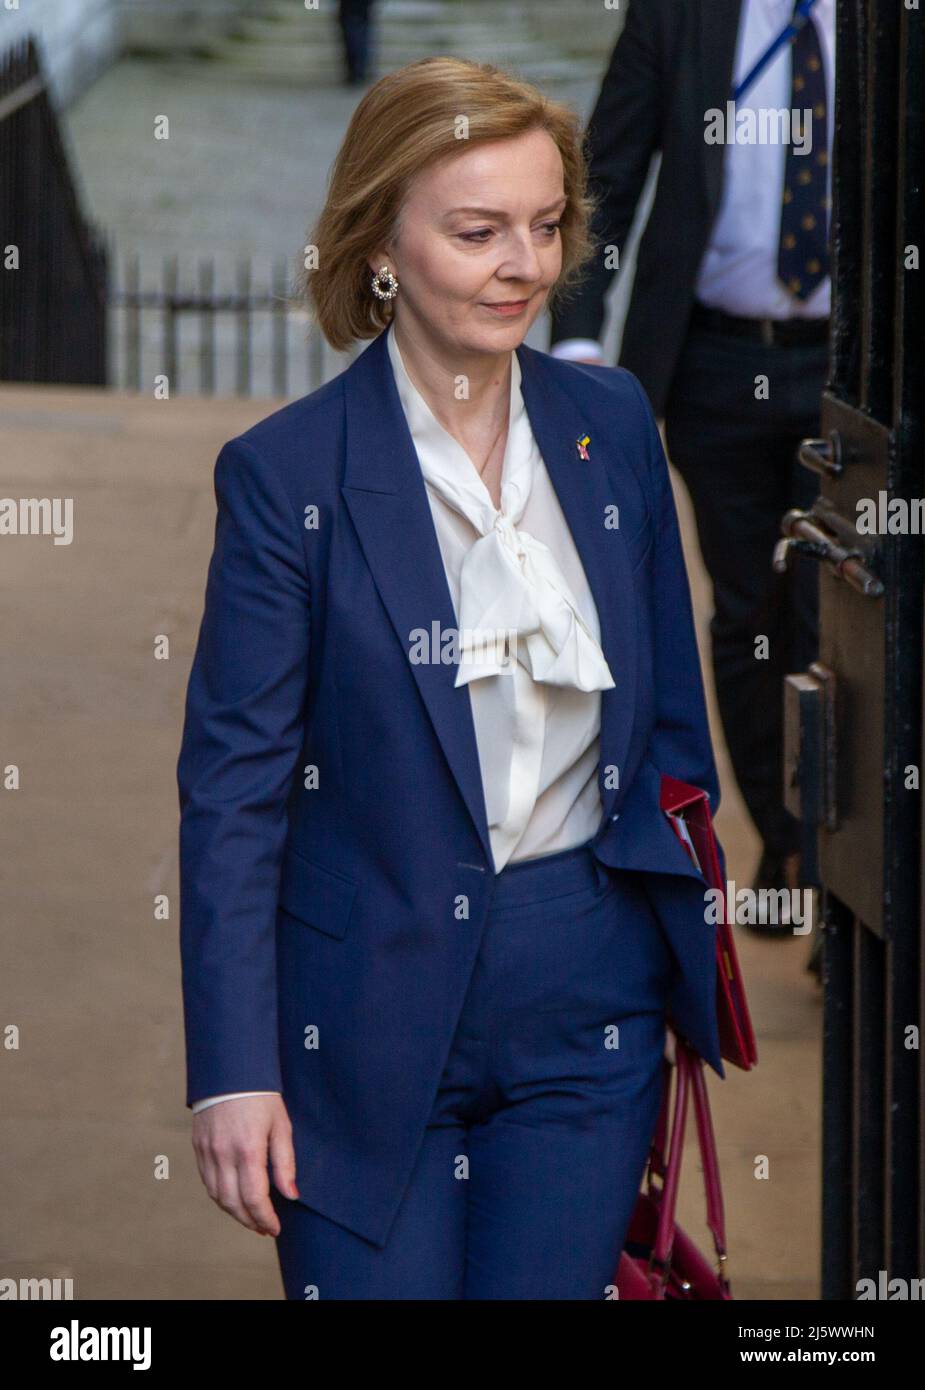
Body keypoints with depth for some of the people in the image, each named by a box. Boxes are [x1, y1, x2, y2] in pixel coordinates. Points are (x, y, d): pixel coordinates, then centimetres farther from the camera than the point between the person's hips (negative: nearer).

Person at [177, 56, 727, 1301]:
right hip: (370, 1026, -3)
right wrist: (234, 1071, -12)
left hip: (589, 1012, 3)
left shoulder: (611, 426, 4)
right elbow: (233, 789, -7)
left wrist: (691, 978, 10)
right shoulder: (286, 474, -9)